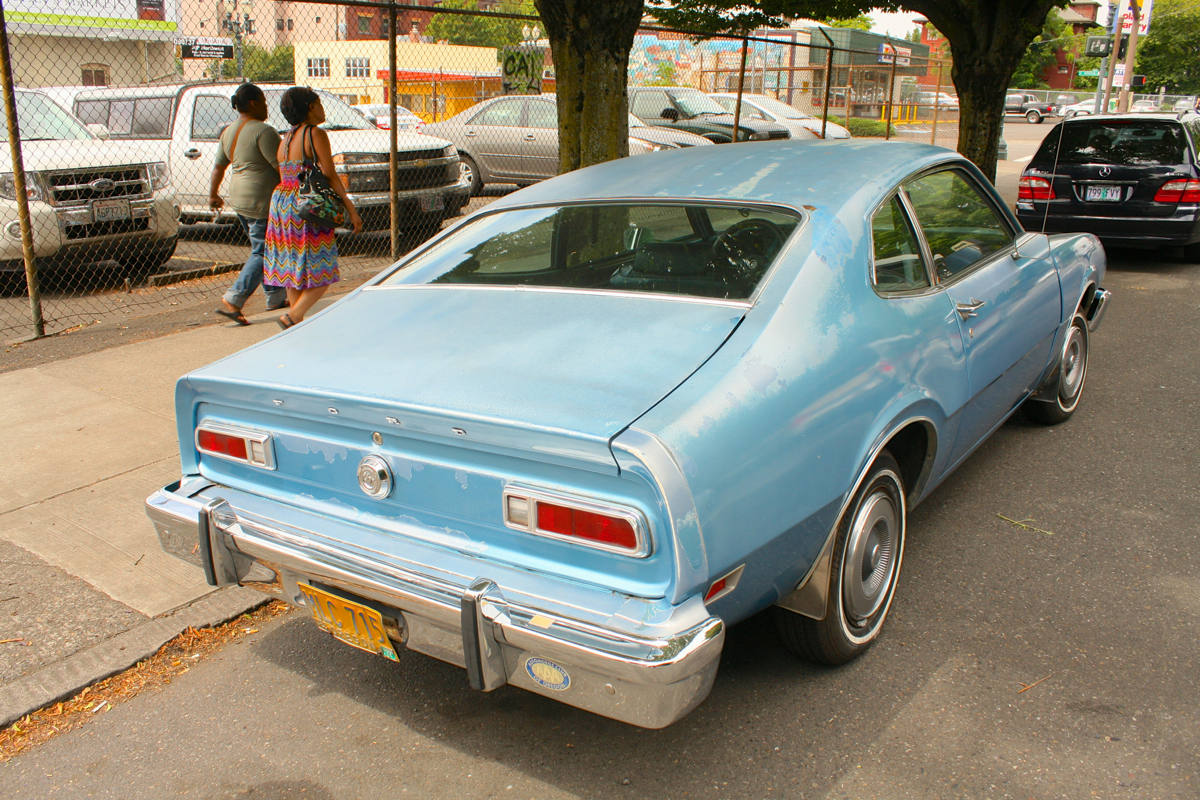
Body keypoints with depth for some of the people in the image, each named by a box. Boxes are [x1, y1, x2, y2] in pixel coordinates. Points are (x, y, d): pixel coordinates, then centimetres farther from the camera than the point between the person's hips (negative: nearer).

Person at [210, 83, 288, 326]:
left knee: (264, 249, 19)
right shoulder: (263, 131, -15)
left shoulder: (229, 131, 12)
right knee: (262, 253, -6)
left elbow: (218, 166, 19)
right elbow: (282, 167, -17)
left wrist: (213, 195, 29)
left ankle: (276, 297, 26)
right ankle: (232, 301, -12)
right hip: (262, 202, -9)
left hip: (240, 200, 9)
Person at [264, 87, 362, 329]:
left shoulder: (285, 141, 16)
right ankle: (292, 316, -15)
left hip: (281, 204, 8)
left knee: (293, 271, 11)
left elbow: (284, 177, 14)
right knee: (321, 273, -3)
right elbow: (330, 177, -11)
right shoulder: (316, 134, -7)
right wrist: (351, 209, -9)